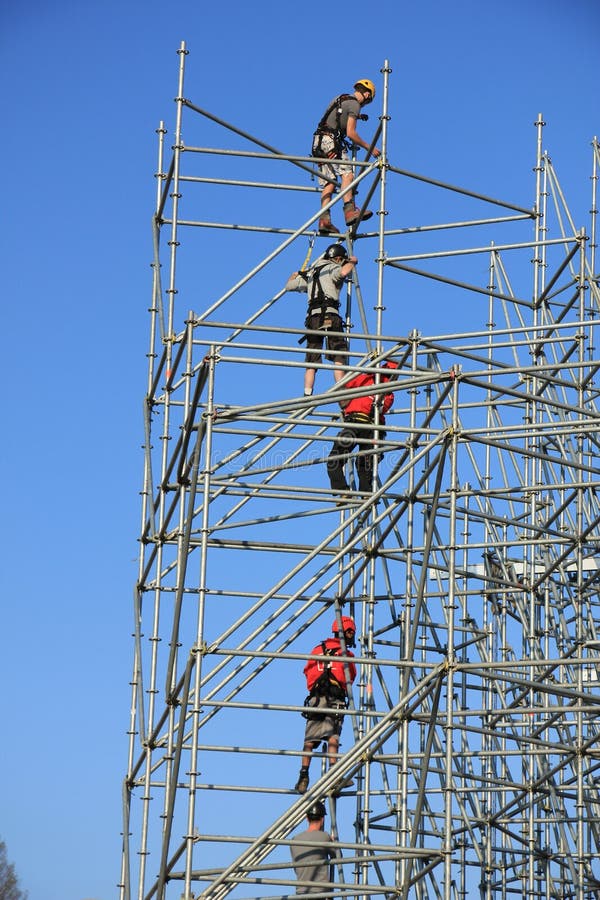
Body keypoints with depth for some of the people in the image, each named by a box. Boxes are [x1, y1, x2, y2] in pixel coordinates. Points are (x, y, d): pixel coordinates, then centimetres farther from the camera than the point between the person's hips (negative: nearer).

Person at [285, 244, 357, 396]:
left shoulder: (310, 273, 25)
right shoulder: (332, 268, 6)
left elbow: (289, 286, 32)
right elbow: (343, 272, -18)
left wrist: (294, 275, 55)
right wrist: (352, 262, 4)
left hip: (313, 317, 6)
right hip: (329, 315, -6)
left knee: (311, 363, 6)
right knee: (338, 358, -10)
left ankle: (307, 395, -4)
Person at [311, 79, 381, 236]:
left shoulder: (340, 99, 23)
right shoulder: (354, 105, -4)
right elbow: (351, 133, -11)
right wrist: (369, 148, -2)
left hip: (319, 142, 9)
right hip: (331, 141, -9)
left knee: (329, 182, 2)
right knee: (347, 174, -19)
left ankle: (324, 220, -11)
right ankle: (350, 211, -36)